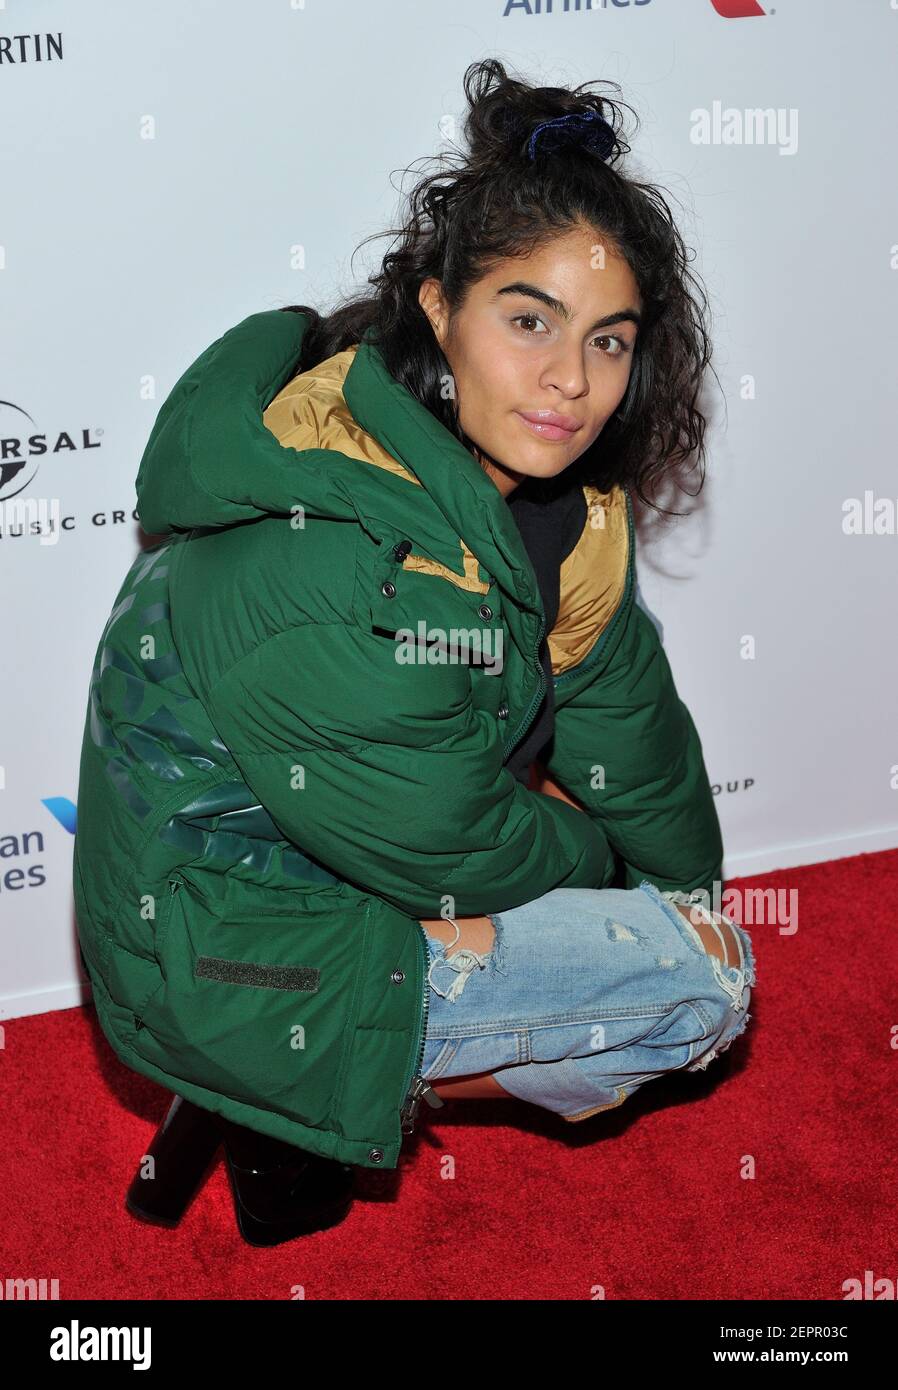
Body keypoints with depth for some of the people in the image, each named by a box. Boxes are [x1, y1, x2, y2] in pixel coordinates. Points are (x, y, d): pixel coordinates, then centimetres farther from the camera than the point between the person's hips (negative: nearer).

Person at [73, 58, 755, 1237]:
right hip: (231, 963, -9)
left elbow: (619, 706, 6)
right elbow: (449, 852, -21)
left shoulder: (556, 496, -6)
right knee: (705, 981, -8)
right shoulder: (340, 572, -34)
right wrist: (589, 857, -1)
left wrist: (694, 889, 16)